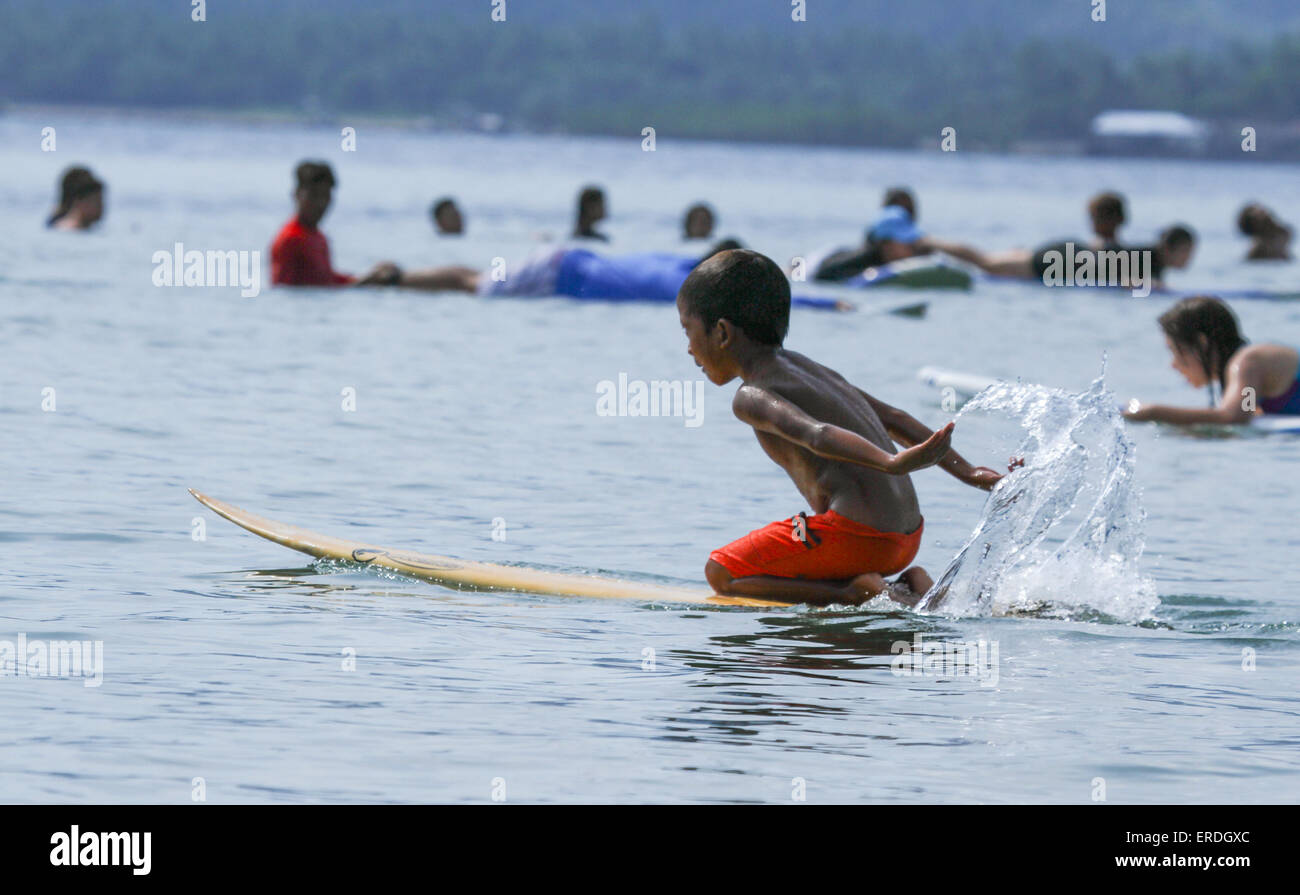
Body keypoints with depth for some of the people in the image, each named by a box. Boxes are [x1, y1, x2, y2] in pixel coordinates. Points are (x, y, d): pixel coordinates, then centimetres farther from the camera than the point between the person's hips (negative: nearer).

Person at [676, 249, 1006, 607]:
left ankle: (856, 593, -11)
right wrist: (965, 471, 29)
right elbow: (893, 418, 25)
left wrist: (891, 463, -44)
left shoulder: (752, 398, -8)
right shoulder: (809, 369, 21)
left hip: (855, 534, -9)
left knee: (721, 574, 2)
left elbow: (816, 434, -27)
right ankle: (908, 587, 10)